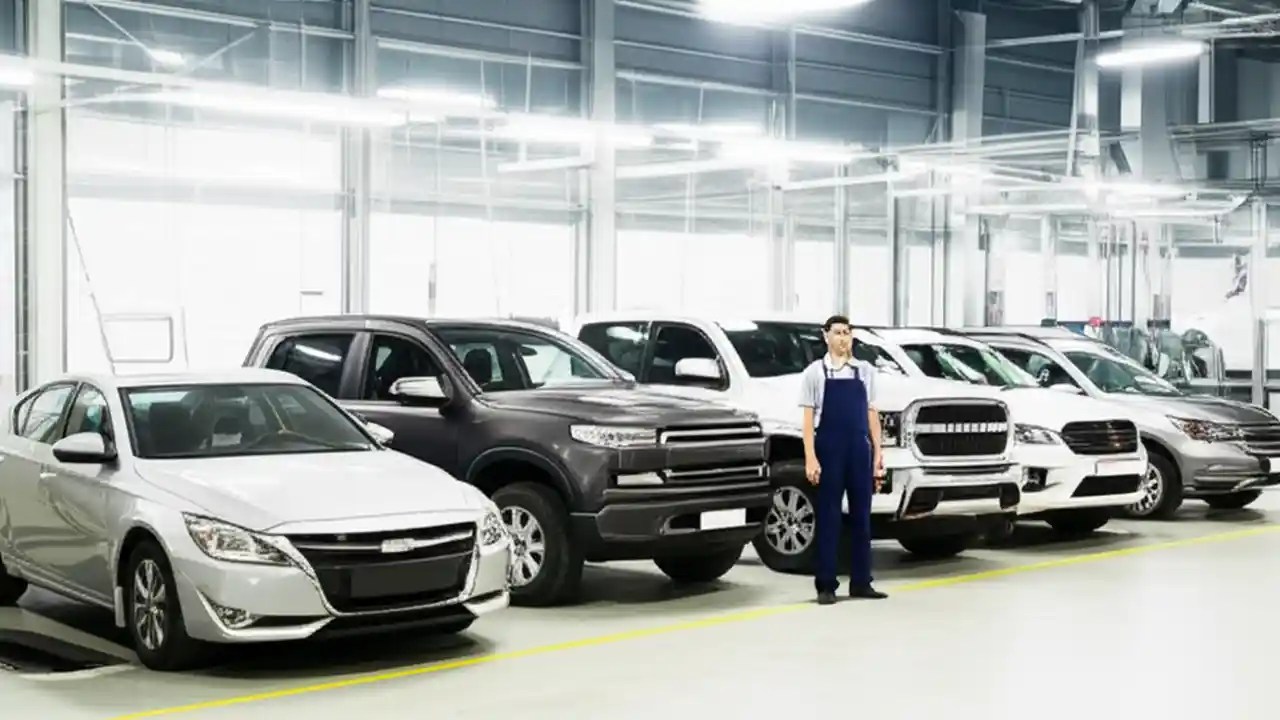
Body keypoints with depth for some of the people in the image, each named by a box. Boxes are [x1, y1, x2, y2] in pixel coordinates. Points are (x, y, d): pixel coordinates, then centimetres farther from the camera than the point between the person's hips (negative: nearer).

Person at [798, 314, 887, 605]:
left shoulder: (866, 371, 10)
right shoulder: (815, 372, 1)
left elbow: (871, 415, 11)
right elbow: (808, 418, -2)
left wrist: (878, 454, 6)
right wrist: (810, 458, -10)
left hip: (860, 450, 3)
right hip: (829, 450, -3)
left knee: (862, 517, 6)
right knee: (828, 518, 0)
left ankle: (861, 582, 14)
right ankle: (826, 585, 4)